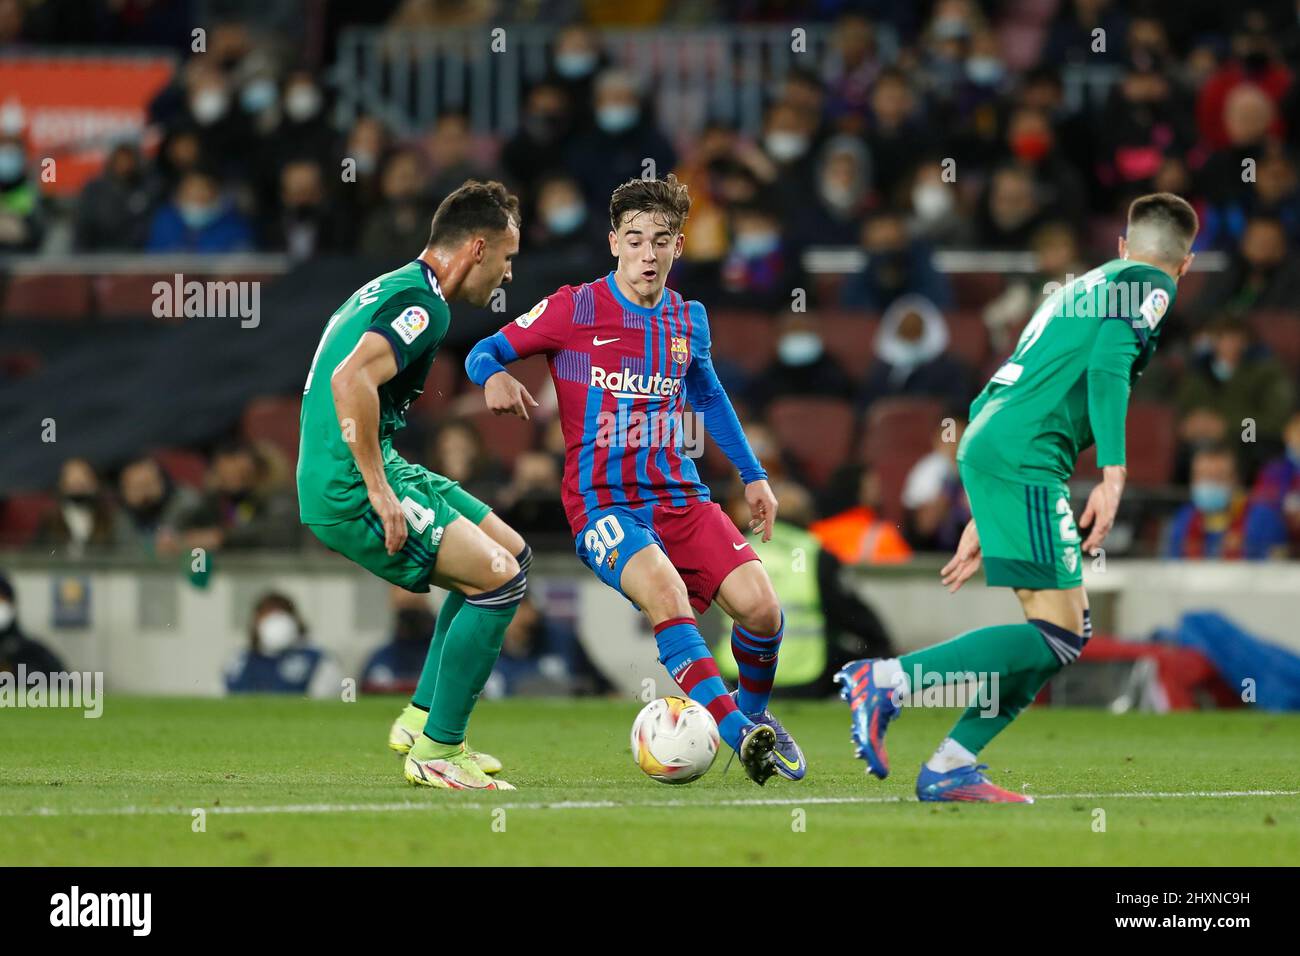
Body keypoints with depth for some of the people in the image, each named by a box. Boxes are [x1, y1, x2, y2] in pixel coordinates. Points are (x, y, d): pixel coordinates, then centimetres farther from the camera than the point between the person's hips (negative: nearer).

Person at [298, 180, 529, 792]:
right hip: (351, 491, -10)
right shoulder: (424, 302, -15)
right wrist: (380, 494, -25)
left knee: (512, 553, 16)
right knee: (499, 578, -14)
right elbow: (351, 379, -29)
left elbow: (340, 378, 26)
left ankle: (422, 718, 16)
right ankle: (435, 753, -9)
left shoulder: (390, 289, 18)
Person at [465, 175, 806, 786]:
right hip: (602, 502, -4)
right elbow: (482, 353, 4)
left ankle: (754, 713, 16)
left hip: (679, 496, 4)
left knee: (759, 604, -15)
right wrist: (494, 377, -19)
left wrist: (752, 475, 28)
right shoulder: (573, 311, -4)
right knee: (666, 595, -33)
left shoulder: (688, 322, 10)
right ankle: (741, 737, -34)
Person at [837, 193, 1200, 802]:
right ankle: (885, 681, -17)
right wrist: (1112, 475, -19)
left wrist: (985, 519, 31)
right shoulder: (1152, 285, 4)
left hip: (985, 450, 9)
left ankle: (951, 767, 3)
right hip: (1023, 459, -9)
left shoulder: (1086, 286, 30)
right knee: (1057, 637, -12)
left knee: (1071, 628, 10)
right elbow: (1107, 364, -15)